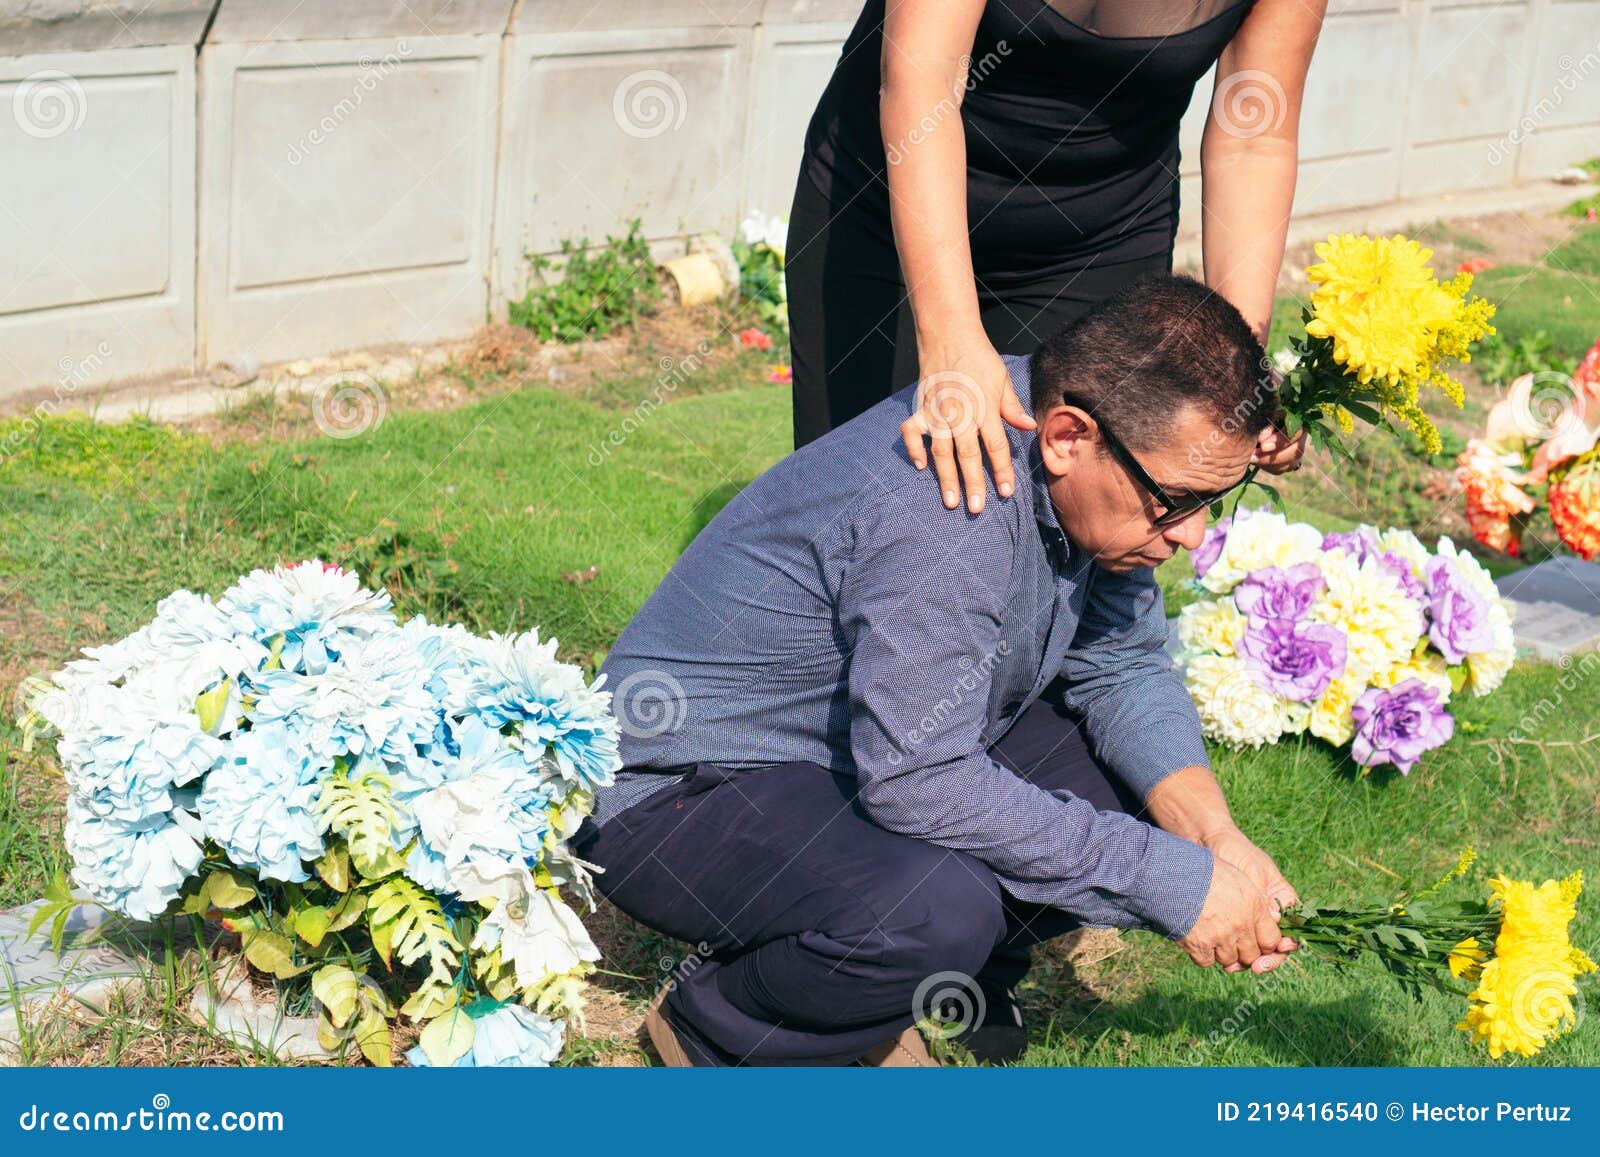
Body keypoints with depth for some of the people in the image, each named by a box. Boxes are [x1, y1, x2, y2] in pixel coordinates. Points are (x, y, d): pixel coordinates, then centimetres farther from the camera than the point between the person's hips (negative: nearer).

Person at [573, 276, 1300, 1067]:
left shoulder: (1091, 470, -7)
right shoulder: (948, 505, -34)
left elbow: (1123, 667, 4)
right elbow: (917, 783, -34)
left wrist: (1214, 835, -14)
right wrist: (1176, 882, -28)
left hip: (885, 757, 9)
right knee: (936, 908, -35)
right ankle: (716, 1031, -6)